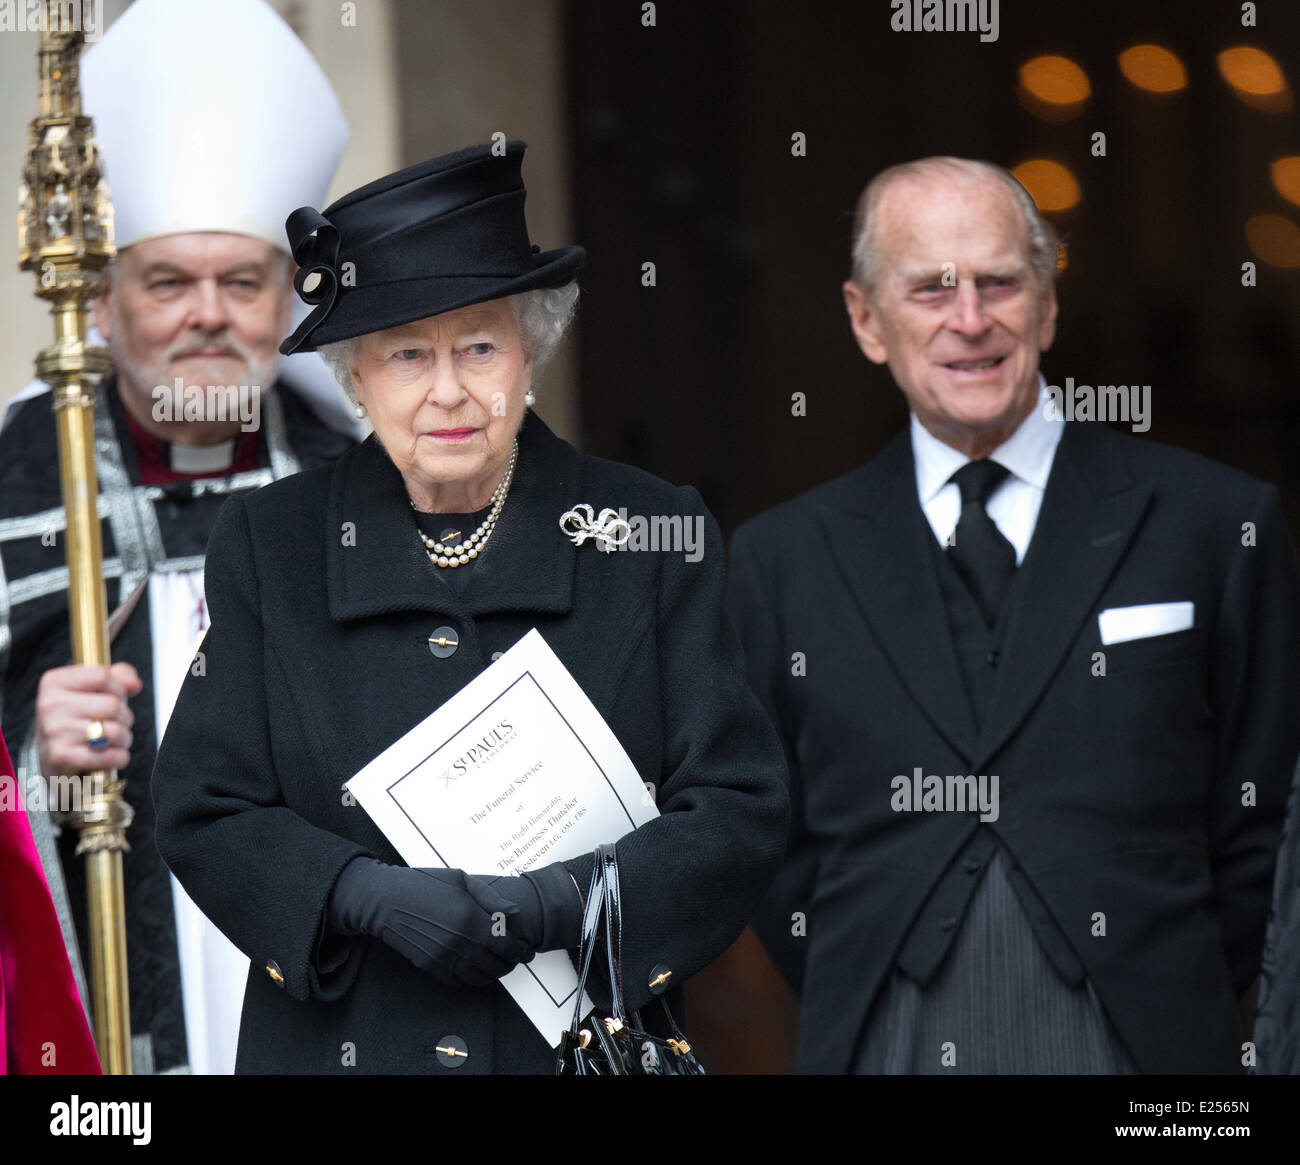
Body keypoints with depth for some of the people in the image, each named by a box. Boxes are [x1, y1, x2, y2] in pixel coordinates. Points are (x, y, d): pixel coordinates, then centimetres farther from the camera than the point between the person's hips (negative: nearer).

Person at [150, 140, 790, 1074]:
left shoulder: (657, 537, -1)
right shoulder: (265, 544, 2)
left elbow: (743, 811, -4)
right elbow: (202, 814, -1)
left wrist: (563, 904, -19)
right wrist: (370, 895, -18)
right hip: (340, 1042, 0)